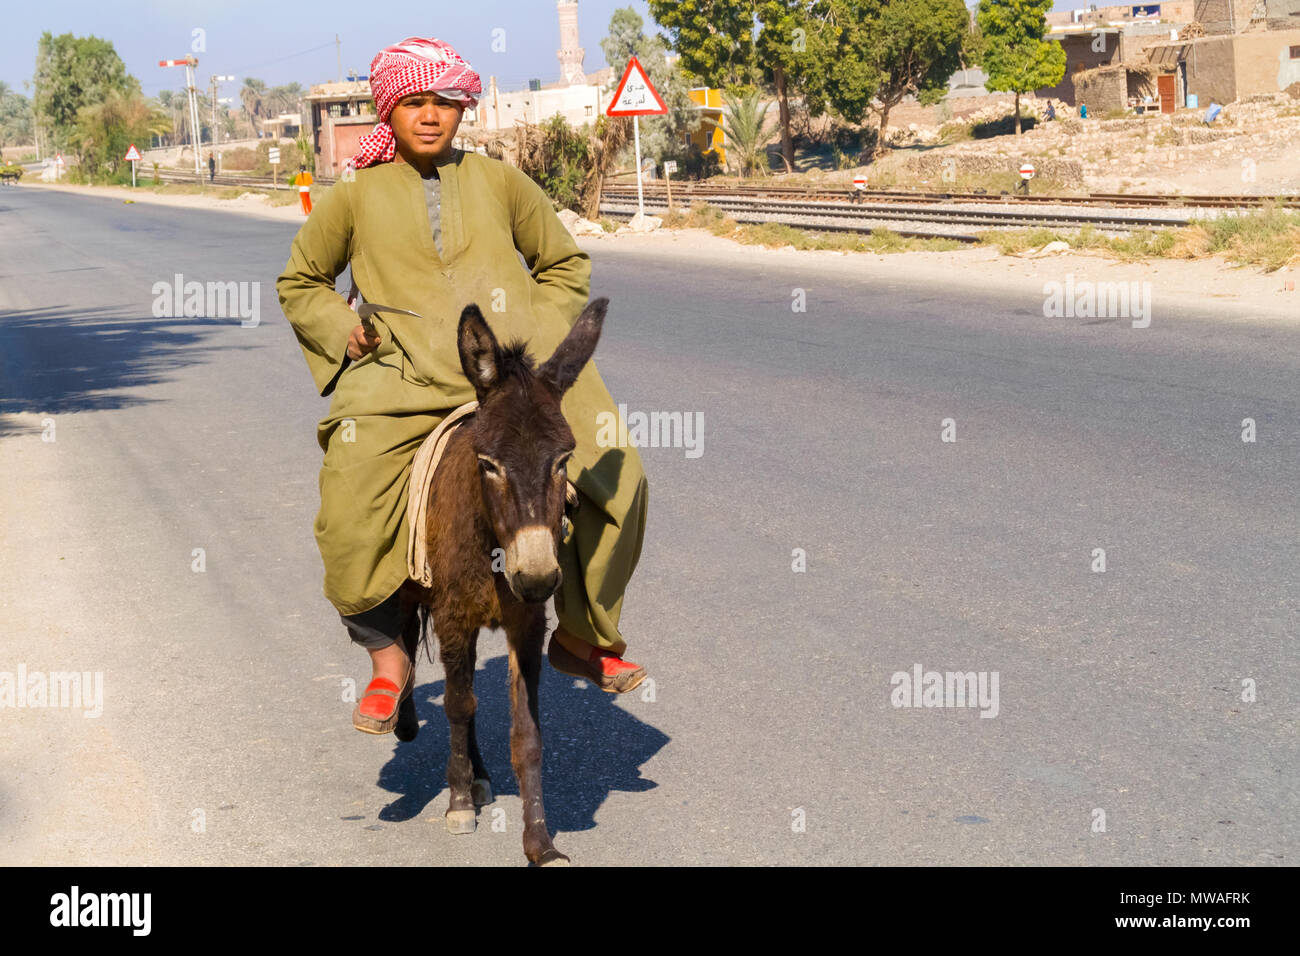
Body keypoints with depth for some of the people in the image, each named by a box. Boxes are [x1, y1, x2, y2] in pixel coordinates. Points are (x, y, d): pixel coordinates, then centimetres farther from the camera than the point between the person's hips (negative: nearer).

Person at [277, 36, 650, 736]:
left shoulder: (500, 183, 17)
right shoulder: (355, 197, 14)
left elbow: (564, 263, 28)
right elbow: (299, 283, 25)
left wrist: (543, 332, 11)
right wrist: (344, 332, 7)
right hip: (400, 378, -1)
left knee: (615, 479, -13)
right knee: (350, 507, -25)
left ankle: (582, 637, 9)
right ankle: (388, 655, -2)